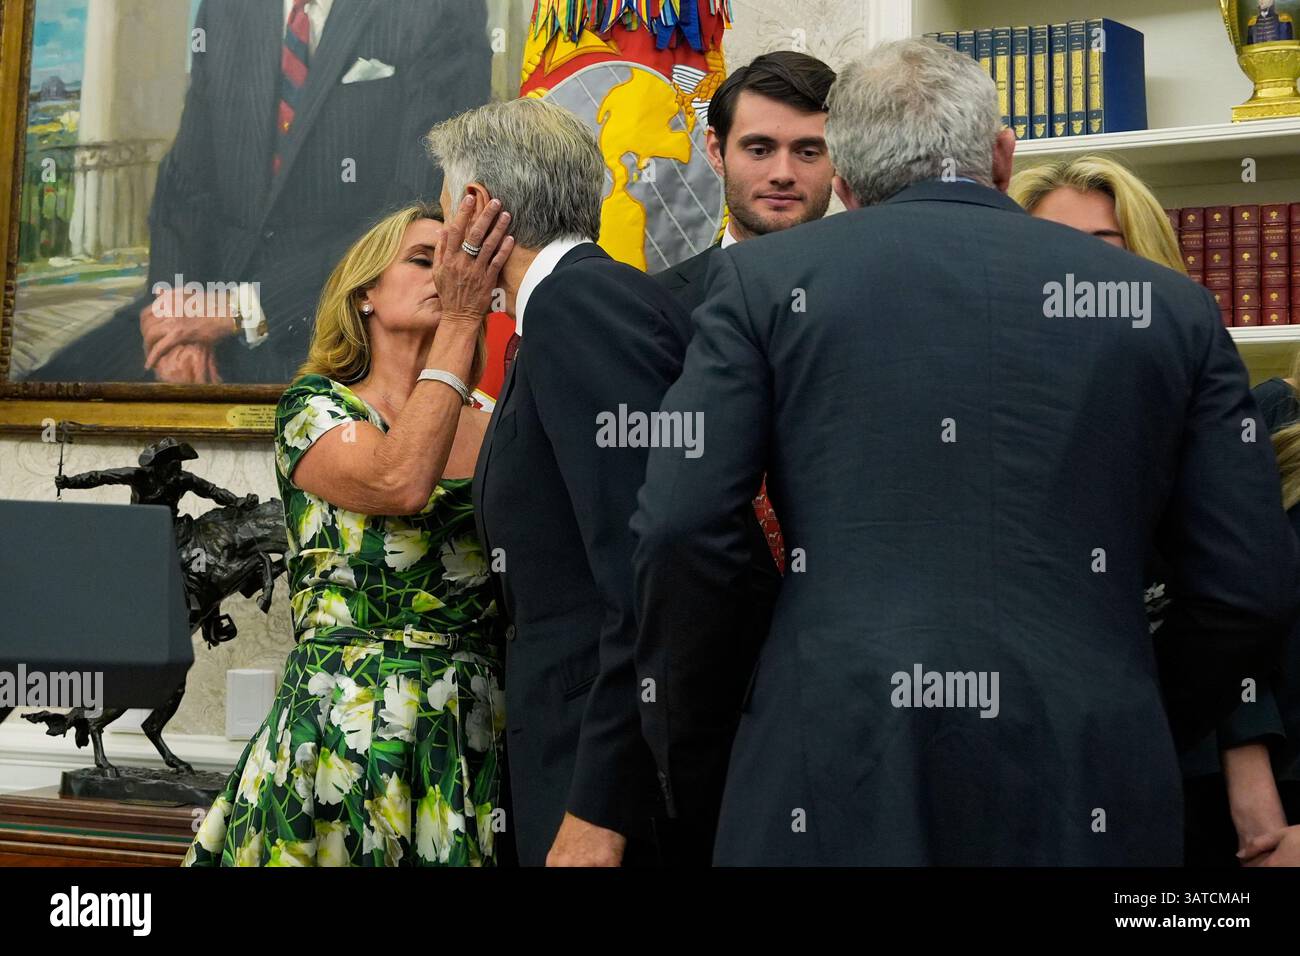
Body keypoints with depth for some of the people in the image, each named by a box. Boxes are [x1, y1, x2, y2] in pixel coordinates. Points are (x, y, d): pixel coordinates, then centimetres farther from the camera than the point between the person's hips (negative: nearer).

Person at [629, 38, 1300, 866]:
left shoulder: (767, 277, 4)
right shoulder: (1171, 305, 8)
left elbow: (680, 532, -5)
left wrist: (681, 734, 9)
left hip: (838, 775, -1)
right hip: (1089, 788, 2)